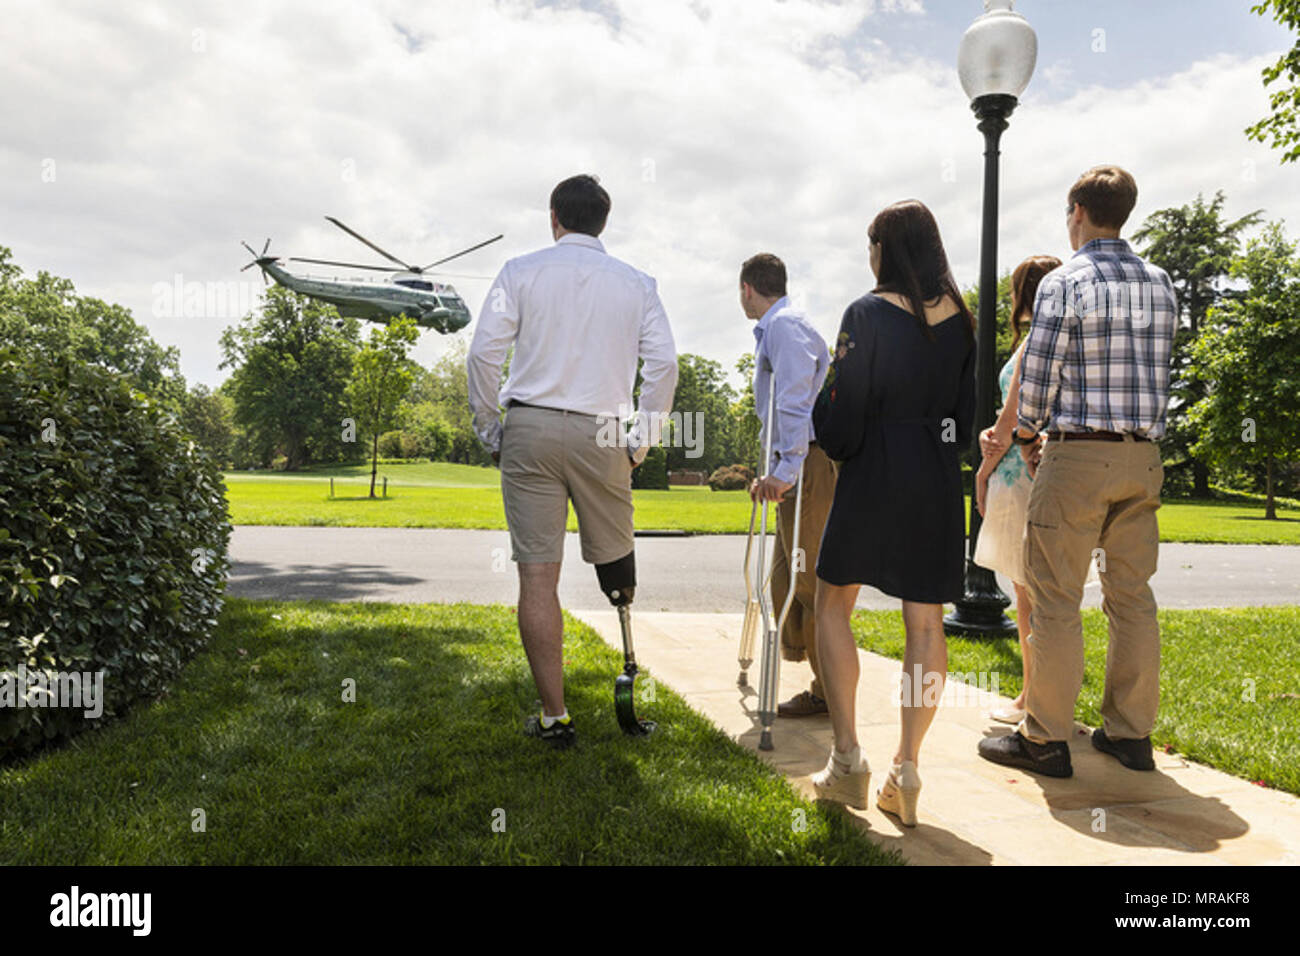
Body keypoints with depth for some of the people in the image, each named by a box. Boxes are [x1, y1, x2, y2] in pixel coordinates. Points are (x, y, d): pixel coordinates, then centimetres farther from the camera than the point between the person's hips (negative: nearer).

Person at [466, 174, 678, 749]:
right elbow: (664, 362, -1)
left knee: (538, 575, 1)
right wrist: (642, 440, 6)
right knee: (614, 556, 18)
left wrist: (490, 431, 6)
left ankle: (554, 717, 5)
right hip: (601, 434, 1)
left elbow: (483, 353, -3)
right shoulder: (635, 283, 9)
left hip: (529, 427, -1)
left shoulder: (521, 271, 5)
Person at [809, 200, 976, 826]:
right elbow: (966, 408, 12)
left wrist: (835, 443, 10)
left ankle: (847, 759, 6)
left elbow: (842, 409, -10)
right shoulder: (959, 318, 8)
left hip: (874, 474, -5)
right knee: (926, 622, 7)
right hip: (938, 480, 5)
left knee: (832, 604, 9)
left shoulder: (869, 313, -8)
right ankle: (906, 768, 10)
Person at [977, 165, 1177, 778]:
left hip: (1078, 455, -7)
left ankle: (1046, 739, 6)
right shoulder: (1160, 284, 12)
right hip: (1144, 457, 7)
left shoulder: (1064, 283, -8)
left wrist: (1028, 437, 7)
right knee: (1132, 595, 12)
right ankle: (1130, 733, 21)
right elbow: (1157, 374, 14)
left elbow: (1036, 377, -9)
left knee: (1056, 599, -1)